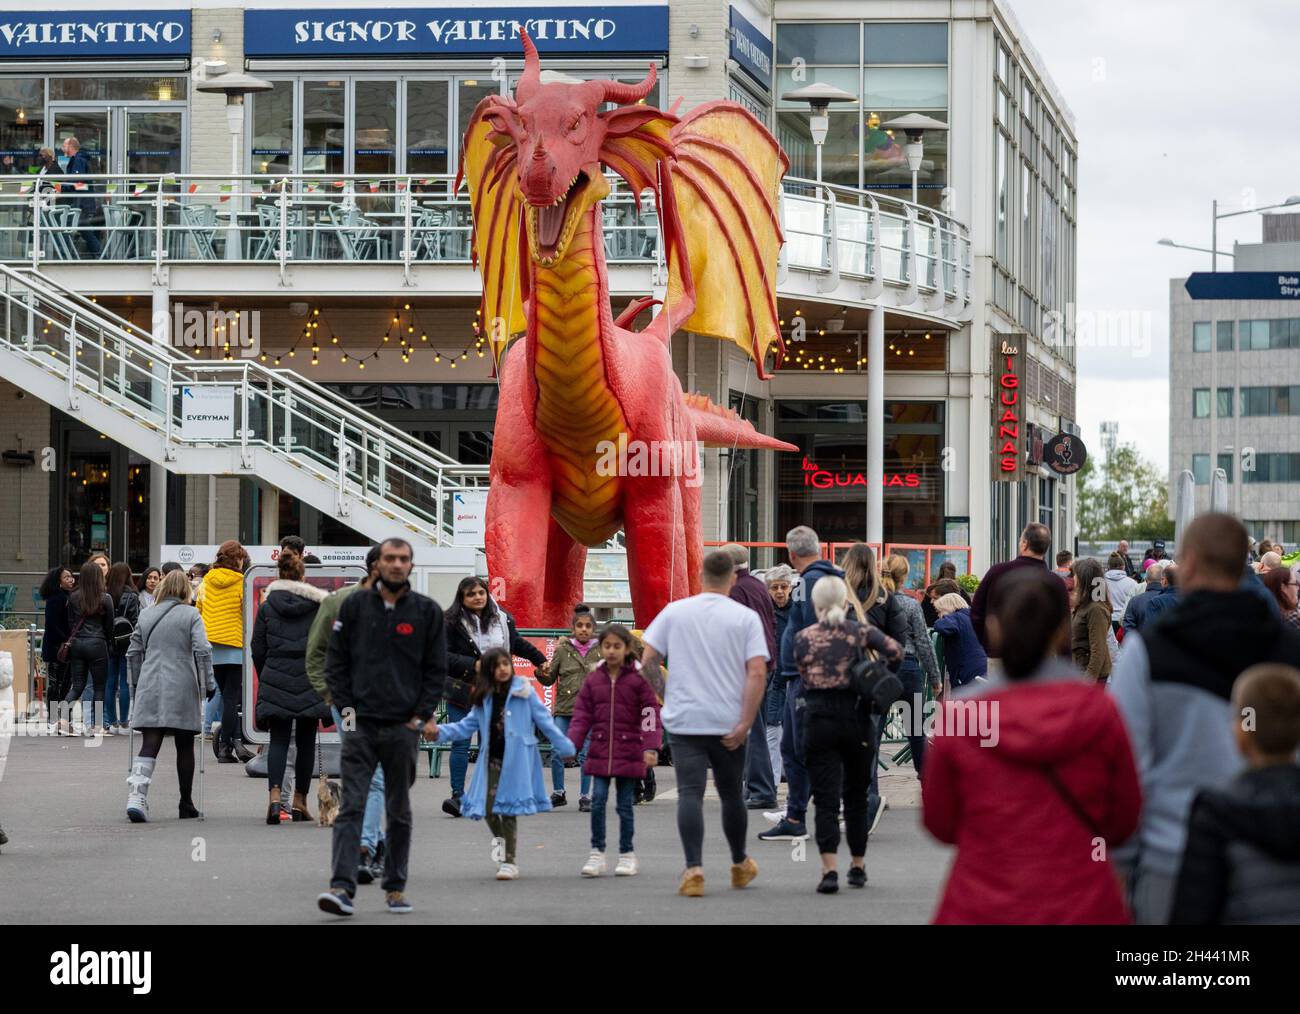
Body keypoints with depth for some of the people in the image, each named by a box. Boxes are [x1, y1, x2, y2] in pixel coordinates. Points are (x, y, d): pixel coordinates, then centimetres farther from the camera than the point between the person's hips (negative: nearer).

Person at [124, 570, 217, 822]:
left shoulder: (146, 615, 11)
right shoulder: (191, 615, -1)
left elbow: (133, 653, 15)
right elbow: (202, 650, -10)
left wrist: (135, 684, 26)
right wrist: (208, 684, -3)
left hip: (150, 689, 3)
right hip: (182, 689, -2)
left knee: (149, 746, -4)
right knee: (185, 747, 10)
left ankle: (136, 796, -25)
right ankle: (186, 804, 17)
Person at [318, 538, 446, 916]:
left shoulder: (427, 612, 4)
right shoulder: (354, 606, 5)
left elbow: (436, 669, 6)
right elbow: (335, 661, 7)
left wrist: (420, 716, -2)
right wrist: (345, 708, -1)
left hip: (403, 728, 1)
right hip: (360, 726, 0)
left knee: (399, 811, 9)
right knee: (351, 807, -9)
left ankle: (395, 888, 17)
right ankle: (342, 887, -17)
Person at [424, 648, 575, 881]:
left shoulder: (524, 692, -5)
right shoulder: (484, 698, 8)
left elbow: (544, 721, -3)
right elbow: (468, 726, 10)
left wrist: (566, 747, -4)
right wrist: (440, 732, -3)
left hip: (516, 761, -4)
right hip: (492, 760, 4)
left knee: (508, 810, -1)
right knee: (488, 806, 0)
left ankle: (510, 861, 11)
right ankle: (499, 838, 33)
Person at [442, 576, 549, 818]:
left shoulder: (502, 620, 7)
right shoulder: (452, 623, -7)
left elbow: (516, 643, 26)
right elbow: (444, 656, -15)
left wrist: (540, 660, 36)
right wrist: (473, 666, -24)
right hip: (462, 693, -3)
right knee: (460, 744, -7)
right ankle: (458, 795, -4)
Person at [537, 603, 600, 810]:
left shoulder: (601, 650, 5)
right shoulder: (563, 649, 4)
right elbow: (550, 679, 7)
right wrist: (541, 673, -12)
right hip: (564, 708, 1)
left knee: (585, 754, -2)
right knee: (557, 752, -2)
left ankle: (585, 797, 9)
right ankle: (558, 793, 15)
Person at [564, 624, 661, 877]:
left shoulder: (639, 679, -4)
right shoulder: (593, 679, 5)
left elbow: (650, 714, -6)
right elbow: (582, 714, 6)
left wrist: (651, 747, -15)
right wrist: (571, 742, -5)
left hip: (629, 752, -2)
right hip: (600, 751, 2)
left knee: (624, 805, 4)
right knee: (598, 801, -4)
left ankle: (627, 854, 17)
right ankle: (597, 854, 4)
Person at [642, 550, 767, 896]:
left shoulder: (674, 612, 3)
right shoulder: (746, 618, -1)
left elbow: (647, 661, 3)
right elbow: (757, 673, -10)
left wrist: (666, 695, 20)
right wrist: (744, 724, -10)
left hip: (684, 721, 0)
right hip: (729, 723, 1)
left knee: (690, 793, -6)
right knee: (731, 794, 16)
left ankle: (694, 869, -21)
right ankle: (740, 865, 33)